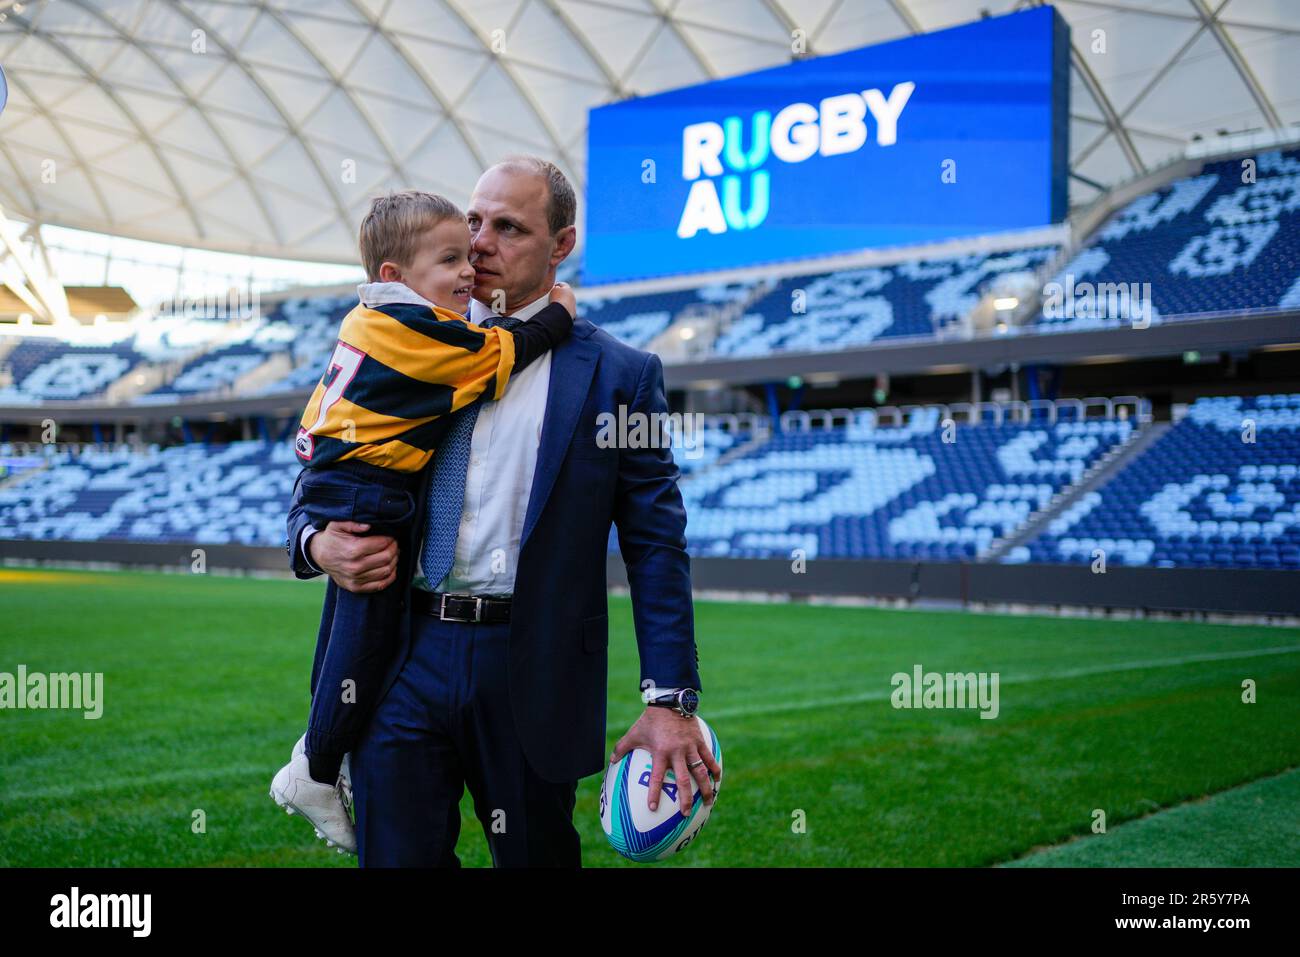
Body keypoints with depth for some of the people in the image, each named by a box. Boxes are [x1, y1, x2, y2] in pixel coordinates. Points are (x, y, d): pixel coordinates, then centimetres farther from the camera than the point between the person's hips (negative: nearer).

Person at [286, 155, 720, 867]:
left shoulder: (619, 375, 1)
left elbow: (656, 547, -2)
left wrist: (671, 702, -8)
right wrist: (319, 545, -8)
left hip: (532, 675, -2)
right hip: (404, 664, 2)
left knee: (534, 856, 12)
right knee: (396, 856, 6)